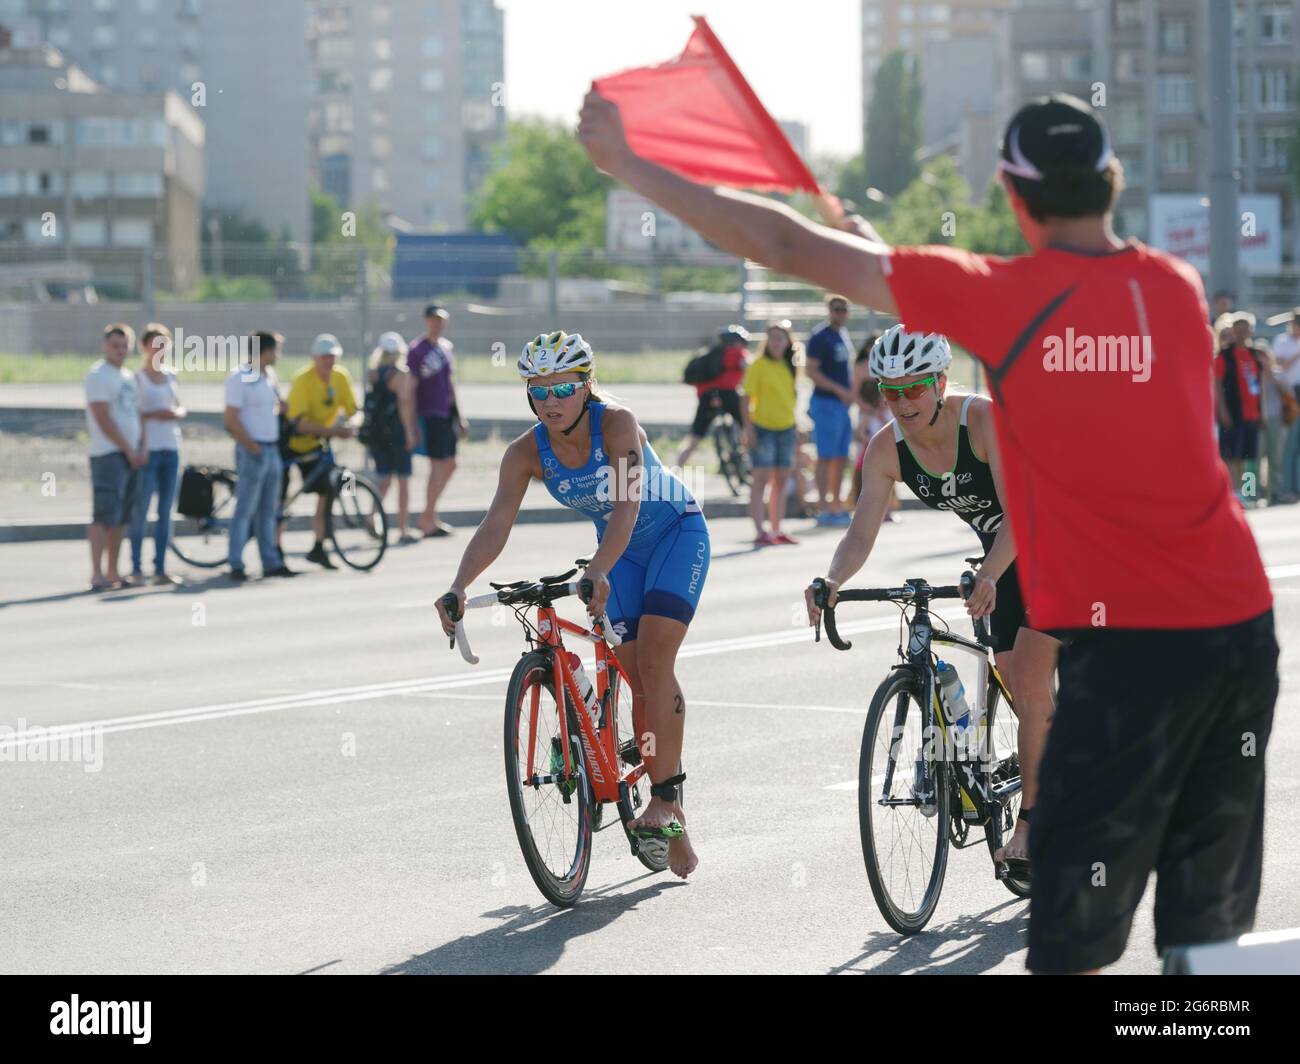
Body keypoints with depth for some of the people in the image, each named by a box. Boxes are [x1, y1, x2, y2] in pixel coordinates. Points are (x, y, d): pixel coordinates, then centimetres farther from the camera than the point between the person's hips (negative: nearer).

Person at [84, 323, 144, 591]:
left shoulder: (129, 378, 19)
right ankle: (97, 575, -16)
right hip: (108, 454, -8)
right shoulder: (98, 376, -7)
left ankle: (112, 573, 14)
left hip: (131, 456, 8)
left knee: (121, 518, 9)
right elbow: (104, 420, -14)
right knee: (105, 516, -13)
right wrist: (128, 451, -12)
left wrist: (142, 449, 5)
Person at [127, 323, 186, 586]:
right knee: (141, 510, -6)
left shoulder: (170, 375, 14)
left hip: (171, 448, 6)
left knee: (165, 512, 7)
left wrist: (176, 413, -3)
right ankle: (136, 568, -2)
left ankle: (160, 569, 11)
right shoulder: (136, 378, -4)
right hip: (147, 448, -6)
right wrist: (153, 415, -20)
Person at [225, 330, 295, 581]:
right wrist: (252, 447, -16)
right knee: (244, 510, -6)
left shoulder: (270, 376, 12)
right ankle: (236, 565, -3)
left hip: (272, 450, 8)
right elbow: (231, 419, -15)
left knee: (268, 511, 12)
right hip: (252, 451, -8)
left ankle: (271, 562, 17)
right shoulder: (239, 378, -12)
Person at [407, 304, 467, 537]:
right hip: (430, 413, -8)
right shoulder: (417, 350, -9)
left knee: (449, 465, 10)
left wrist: (458, 414, 21)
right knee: (438, 466, -8)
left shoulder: (447, 347, 14)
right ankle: (428, 520, 0)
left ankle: (429, 516, 19)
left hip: (447, 412, 8)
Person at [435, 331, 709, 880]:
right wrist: (459, 587, -43)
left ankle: (664, 799, -14)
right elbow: (495, 526, -27)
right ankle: (670, 817, 10)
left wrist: (598, 571, -58)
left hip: (677, 532, -5)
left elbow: (627, 506, -43)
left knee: (653, 660, -20)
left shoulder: (617, 424, -31)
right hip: (621, 550, 5)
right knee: (637, 678, 1)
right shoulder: (527, 453, -18)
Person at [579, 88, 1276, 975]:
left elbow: (792, 248, -6)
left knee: (1073, 932, 0)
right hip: (1243, 626, 5)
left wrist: (631, 167, 3)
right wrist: (896, 253, 30)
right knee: (1209, 929, 12)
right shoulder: (1178, 287, 6)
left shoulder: (1000, 298, -8)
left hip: (1127, 642, -5)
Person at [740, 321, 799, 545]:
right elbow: (747, 399, -9)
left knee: (781, 480, 9)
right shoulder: (758, 365, -8)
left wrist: (798, 426, 16)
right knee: (761, 478, -7)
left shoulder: (790, 366, 9)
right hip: (762, 428, -6)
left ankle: (777, 530, 16)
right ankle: (760, 532, -8)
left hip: (786, 428, 6)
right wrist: (748, 428, -15)